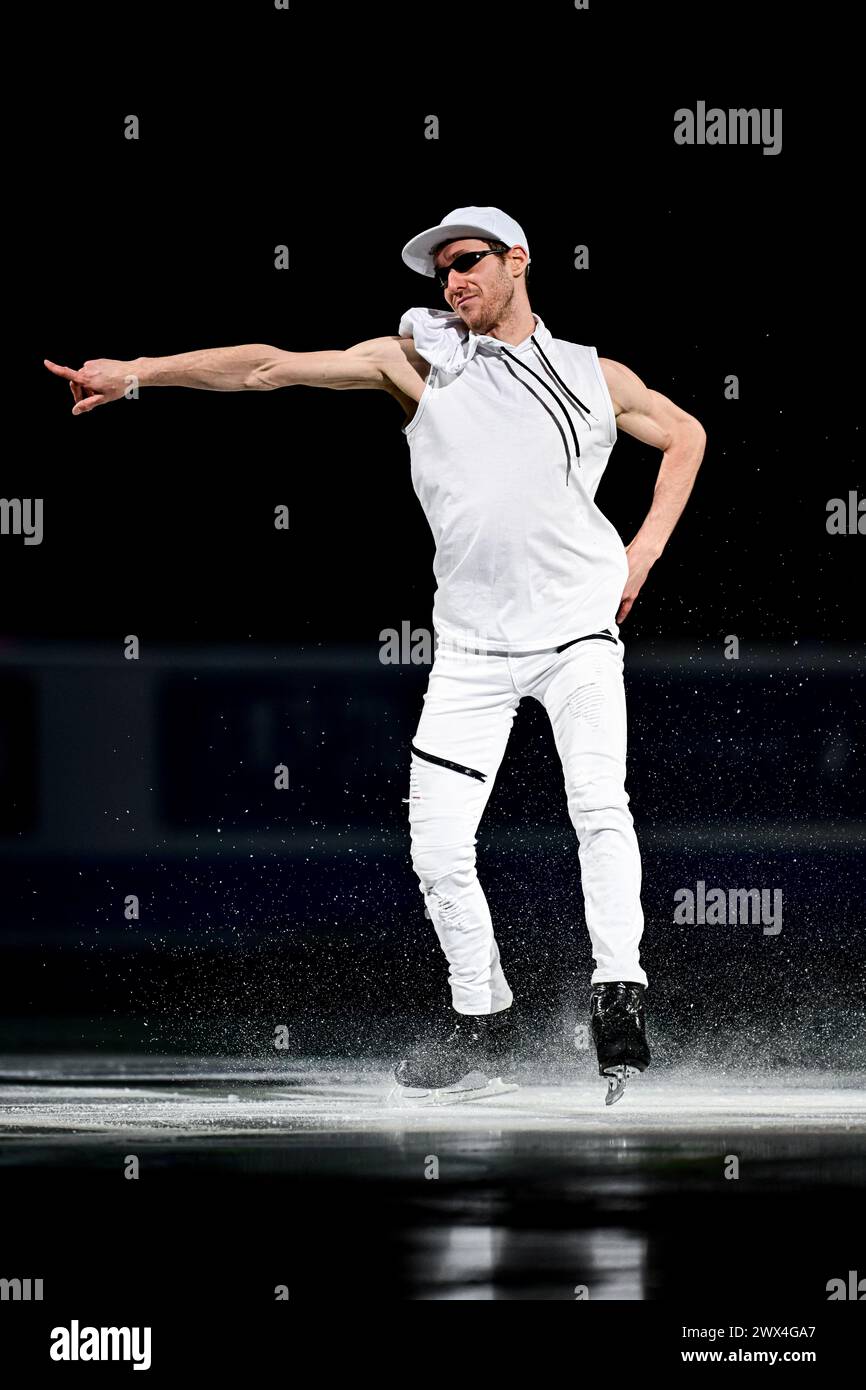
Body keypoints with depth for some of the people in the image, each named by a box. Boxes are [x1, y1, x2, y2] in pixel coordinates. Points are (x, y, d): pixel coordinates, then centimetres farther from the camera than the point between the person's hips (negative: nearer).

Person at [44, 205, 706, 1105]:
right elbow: (272, 367, -2)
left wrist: (646, 548, 12)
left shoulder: (597, 378, 9)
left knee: (599, 804, -20)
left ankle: (617, 1000, -19)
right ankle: (480, 1030, 11)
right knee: (438, 845, -4)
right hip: (470, 644, 1)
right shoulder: (420, 358, 6)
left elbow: (684, 433, 26)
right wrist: (137, 373, -10)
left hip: (579, 629, -1)